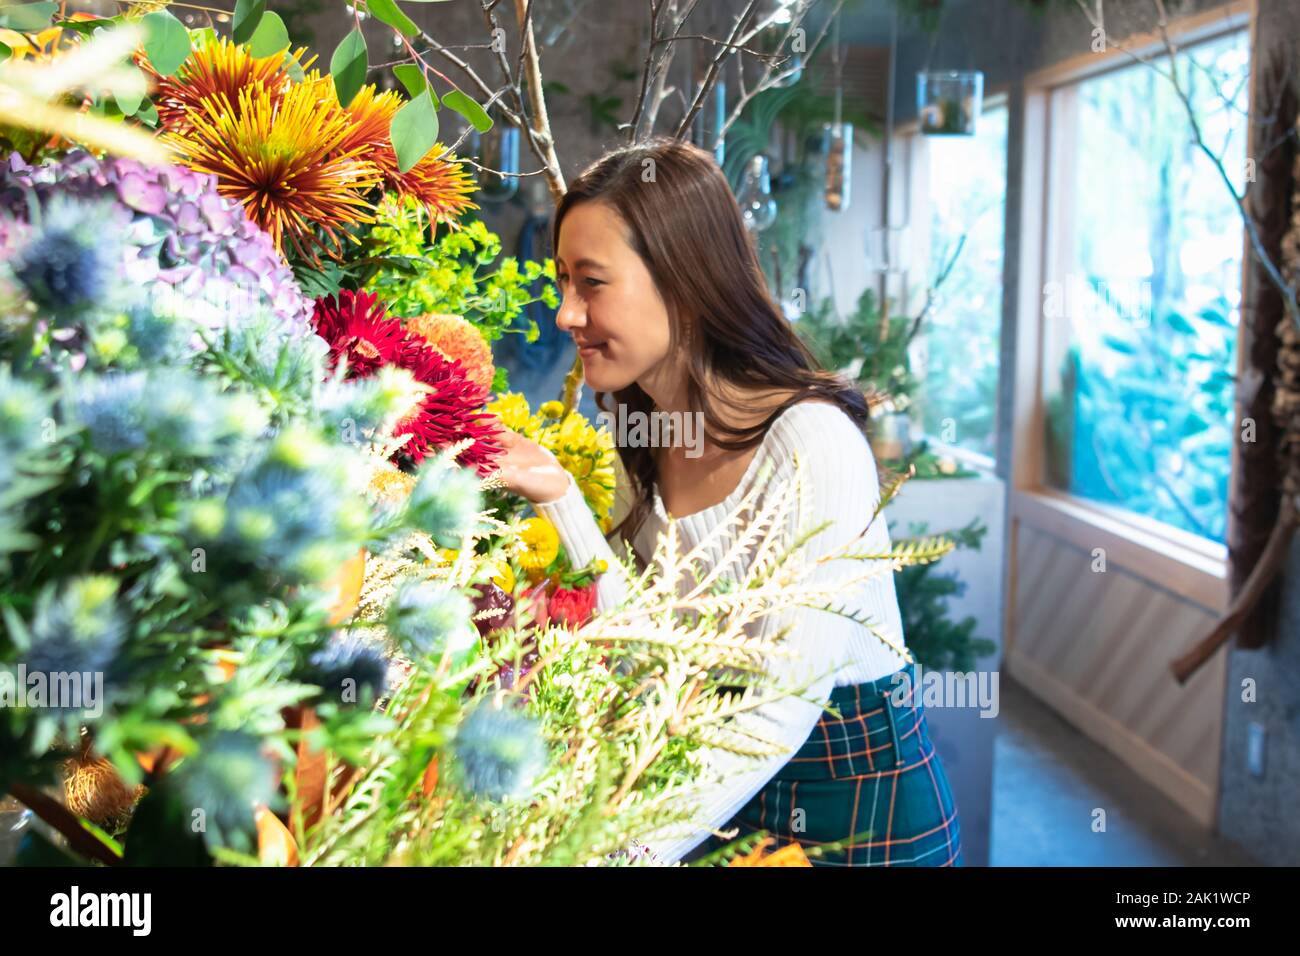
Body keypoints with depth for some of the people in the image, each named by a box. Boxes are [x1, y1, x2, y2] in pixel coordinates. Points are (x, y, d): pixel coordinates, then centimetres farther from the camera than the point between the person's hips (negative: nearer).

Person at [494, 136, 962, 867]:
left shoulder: (812, 440, -24)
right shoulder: (647, 438, 0)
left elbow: (787, 705, -27)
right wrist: (560, 497, -13)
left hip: (861, 797, -6)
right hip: (725, 776, 6)